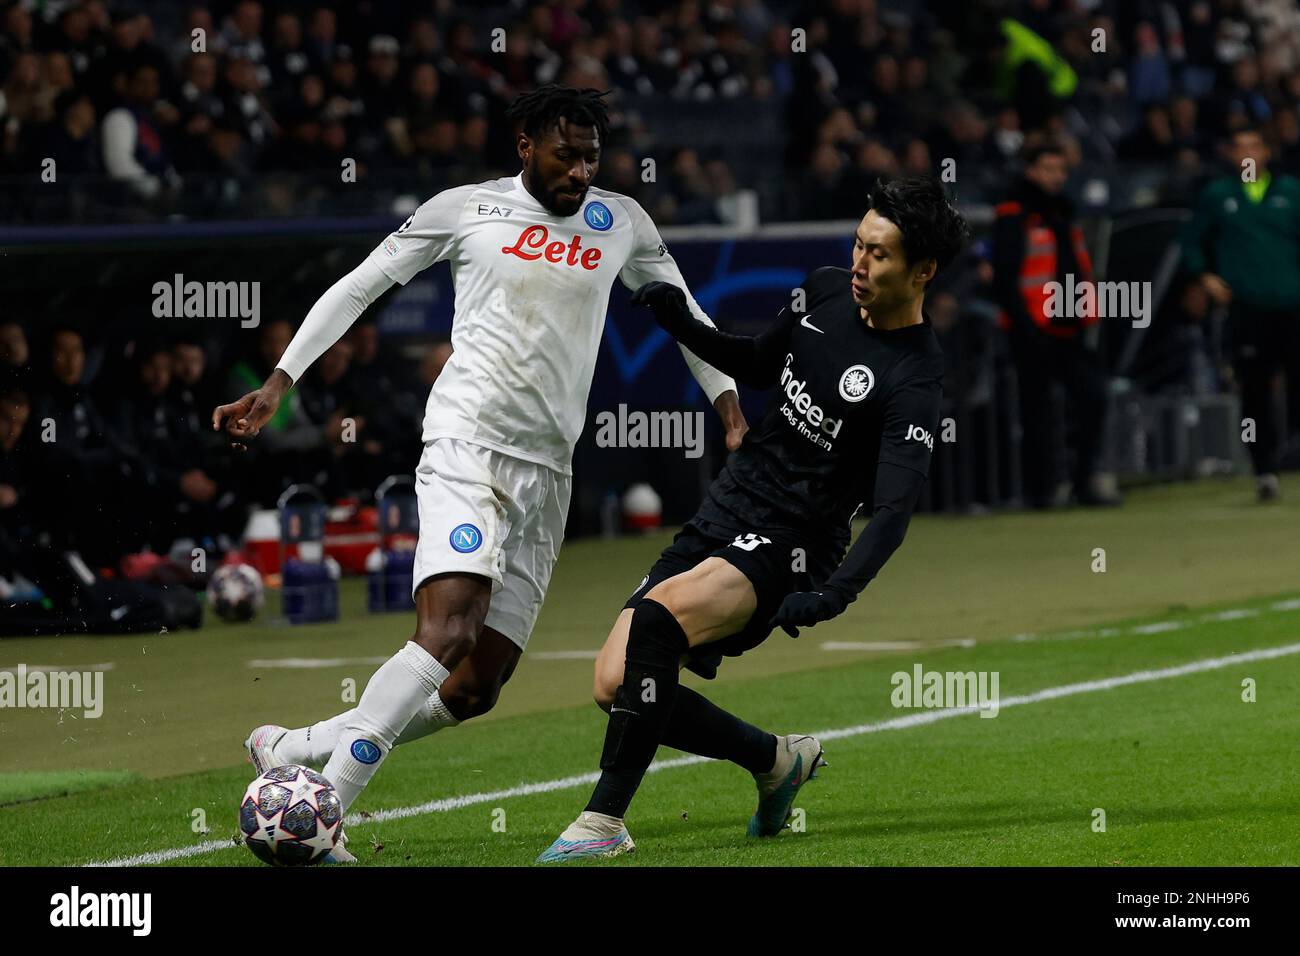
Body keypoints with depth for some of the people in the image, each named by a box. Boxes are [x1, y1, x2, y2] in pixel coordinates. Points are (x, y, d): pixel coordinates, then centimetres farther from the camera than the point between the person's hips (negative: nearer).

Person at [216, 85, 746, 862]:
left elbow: (683, 313, 27)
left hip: (548, 472, 6)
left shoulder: (621, 223, 14)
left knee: (474, 693, -1)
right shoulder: (466, 210, 3)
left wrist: (732, 413, 18)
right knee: (448, 633, -28)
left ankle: (294, 751, 14)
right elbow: (359, 288, 8)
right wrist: (276, 387, 2)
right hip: (468, 445, -6)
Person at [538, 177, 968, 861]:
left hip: (784, 551, -8)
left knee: (655, 618, -32)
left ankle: (605, 819, -24)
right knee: (615, 686, -4)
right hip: (719, 519, 8)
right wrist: (681, 324, 7)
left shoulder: (913, 381, -16)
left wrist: (830, 597, -39)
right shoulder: (827, 292, 6)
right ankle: (775, 760, 19)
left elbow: (892, 513, -24)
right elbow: (758, 366, 24)